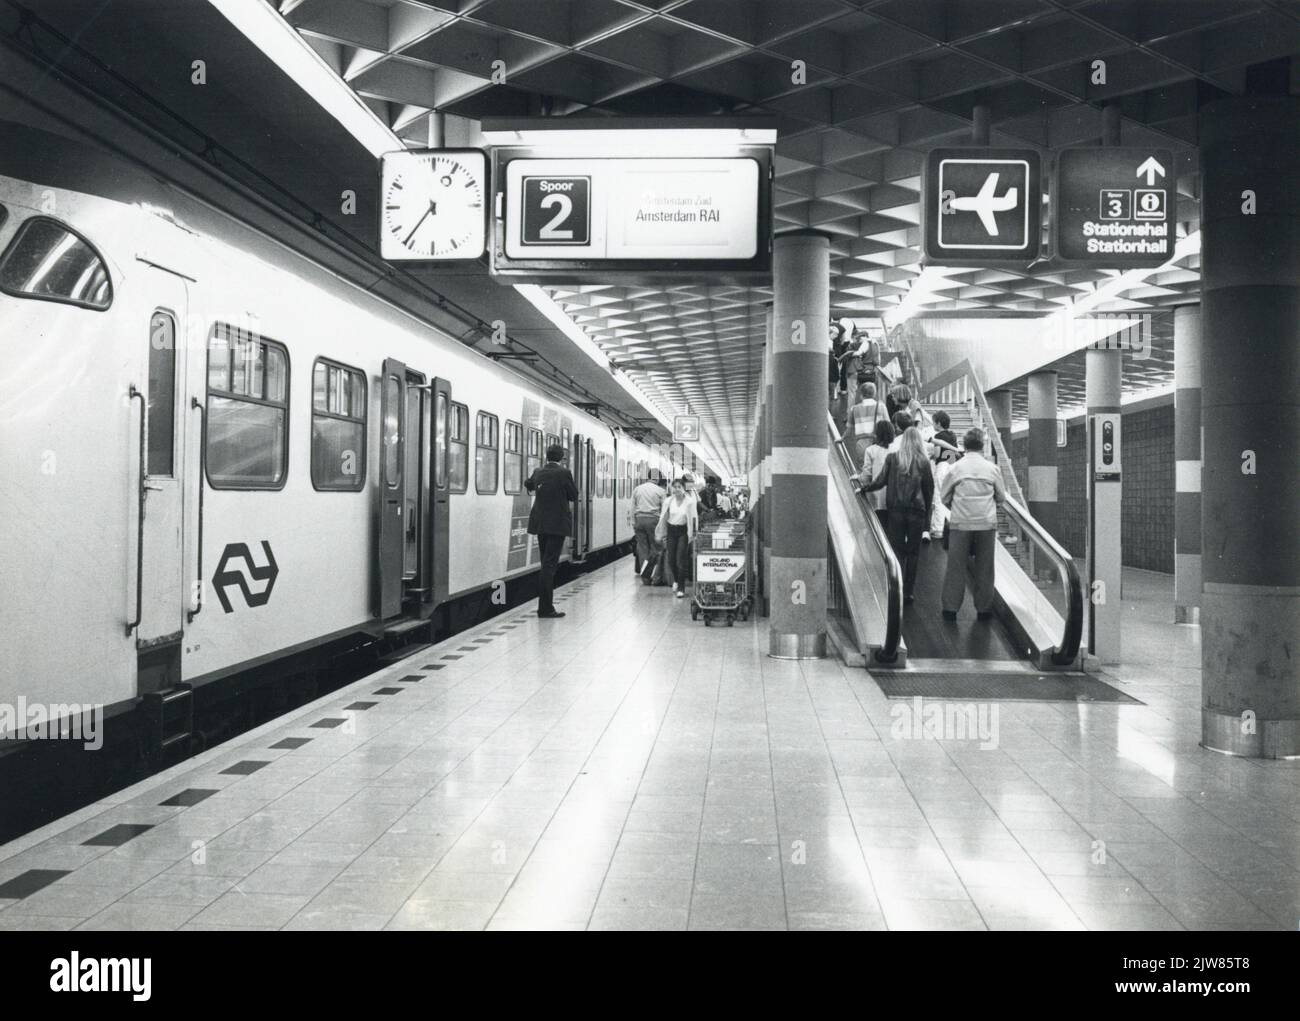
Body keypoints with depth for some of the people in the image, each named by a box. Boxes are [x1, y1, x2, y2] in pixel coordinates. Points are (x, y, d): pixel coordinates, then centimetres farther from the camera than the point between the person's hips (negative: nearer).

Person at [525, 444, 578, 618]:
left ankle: (545, 605, 23)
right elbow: (574, 495, -3)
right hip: (557, 524, -6)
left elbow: (528, 485, 25)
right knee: (550, 564, -6)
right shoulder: (563, 473, -13)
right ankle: (546, 608, -7)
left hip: (540, 524, 6)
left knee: (546, 563, 17)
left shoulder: (538, 472, 5)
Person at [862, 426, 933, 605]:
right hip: (917, 511, 0)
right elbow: (929, 488, 1)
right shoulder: (924, 462, -3)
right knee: (913, 552, 8)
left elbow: (881, 481, -1)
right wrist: (927, 512, 11)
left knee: (898, 550, 6)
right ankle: (909, 591, 11)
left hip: (896, 509, 0)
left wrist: (865, 488, 16)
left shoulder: (892, 458, -3)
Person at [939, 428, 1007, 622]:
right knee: (984, 568, 9)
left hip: (960, 523, -1)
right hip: (987, 523, 1)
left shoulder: (956, 468, -3)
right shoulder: (992, 468, -1)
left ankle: (951, 608, 8)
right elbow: (1001, 498, 10)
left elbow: (944, 497, 5)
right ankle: (983, 609, 15)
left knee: (956, 567, 6)